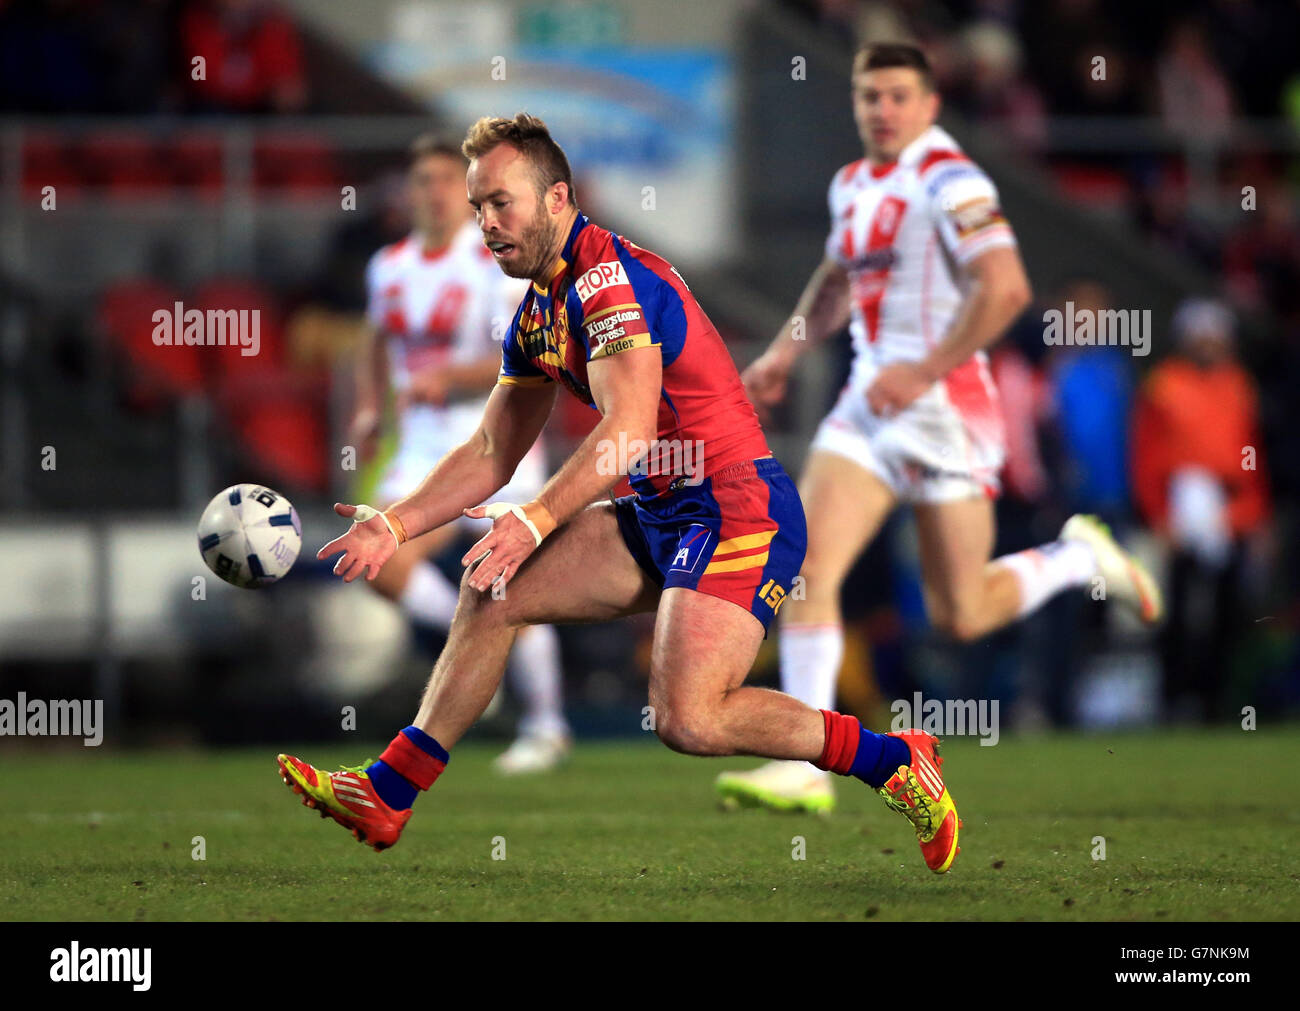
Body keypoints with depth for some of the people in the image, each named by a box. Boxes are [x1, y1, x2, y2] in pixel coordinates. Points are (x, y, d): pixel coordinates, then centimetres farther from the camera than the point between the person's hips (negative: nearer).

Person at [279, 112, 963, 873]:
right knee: (492, 591, 6)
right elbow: (491, 455, 20)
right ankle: (387, 795, 13)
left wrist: (534, 523, -30)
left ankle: (893, 760, -8)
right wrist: (396, 527, 8)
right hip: (661, 515, 10)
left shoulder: (609, 276, -16)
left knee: (688, 720, -23)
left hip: (740, 511, -10)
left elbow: (628, 428, -27)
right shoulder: (539, 313, 14)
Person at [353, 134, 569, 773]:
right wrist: (369, 410, 11)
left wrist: (449, 377, -26)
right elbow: (376, 343, 25)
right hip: (426, 445, 6)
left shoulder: (498, 264, -12)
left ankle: (545, 728, 13)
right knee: (386, 567, -13)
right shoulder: (389, 267, 8)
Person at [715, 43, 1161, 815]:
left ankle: (1084, 558, 28)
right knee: (808, 568, -10)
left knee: (963, 618, 1)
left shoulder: (948, 181, -13)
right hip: (869, 402, 7)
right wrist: (785, 353, 19)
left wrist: (924, 372, -23)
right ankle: (806, 769, -9)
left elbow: (1006, 289, -23)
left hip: (945, 405, -7)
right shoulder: (853, 185, 12)